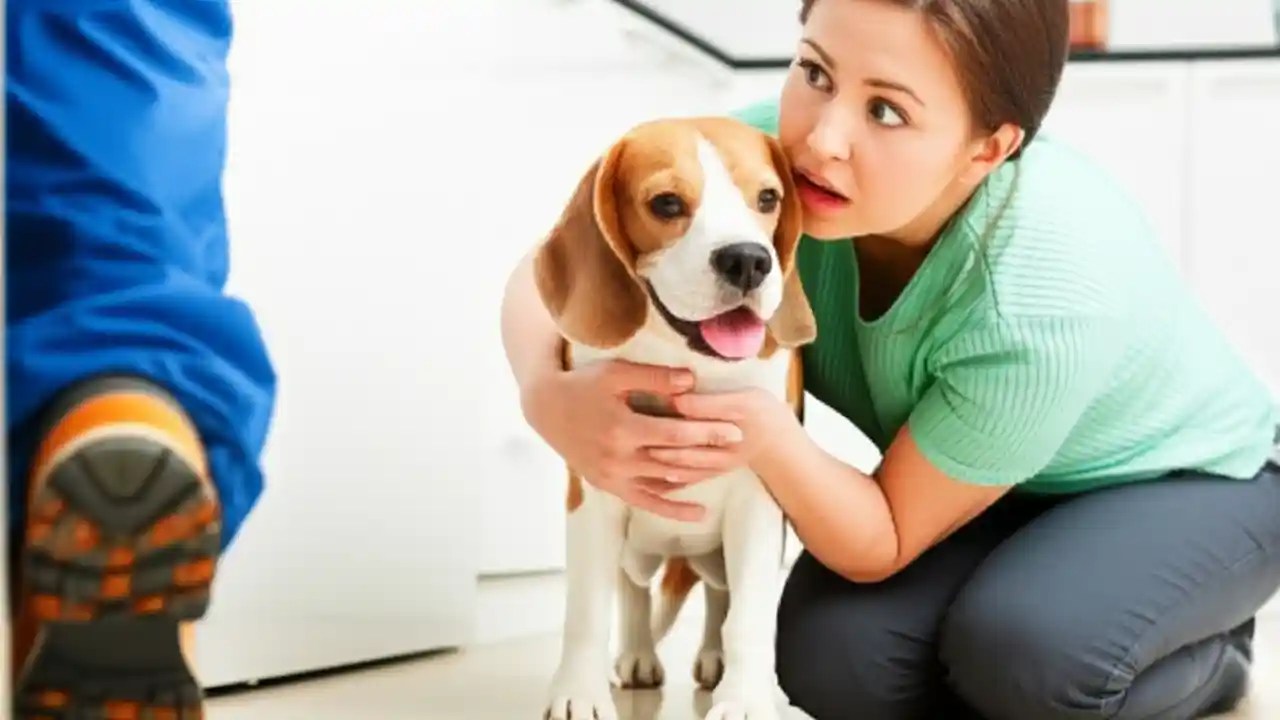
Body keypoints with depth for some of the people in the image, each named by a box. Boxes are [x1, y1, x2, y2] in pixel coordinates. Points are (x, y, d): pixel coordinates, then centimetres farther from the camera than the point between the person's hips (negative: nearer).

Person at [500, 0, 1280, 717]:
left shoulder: (1042, 300, -39)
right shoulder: (776, 156, -28)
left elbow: (881, 545, -28)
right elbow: (549, 272, -20)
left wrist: (769, 439, -49)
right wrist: (552, 400, -43)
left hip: (1196, 480, -4)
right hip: (997, 486, 5)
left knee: (1023, 652, -33)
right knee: (836, 655, -20)